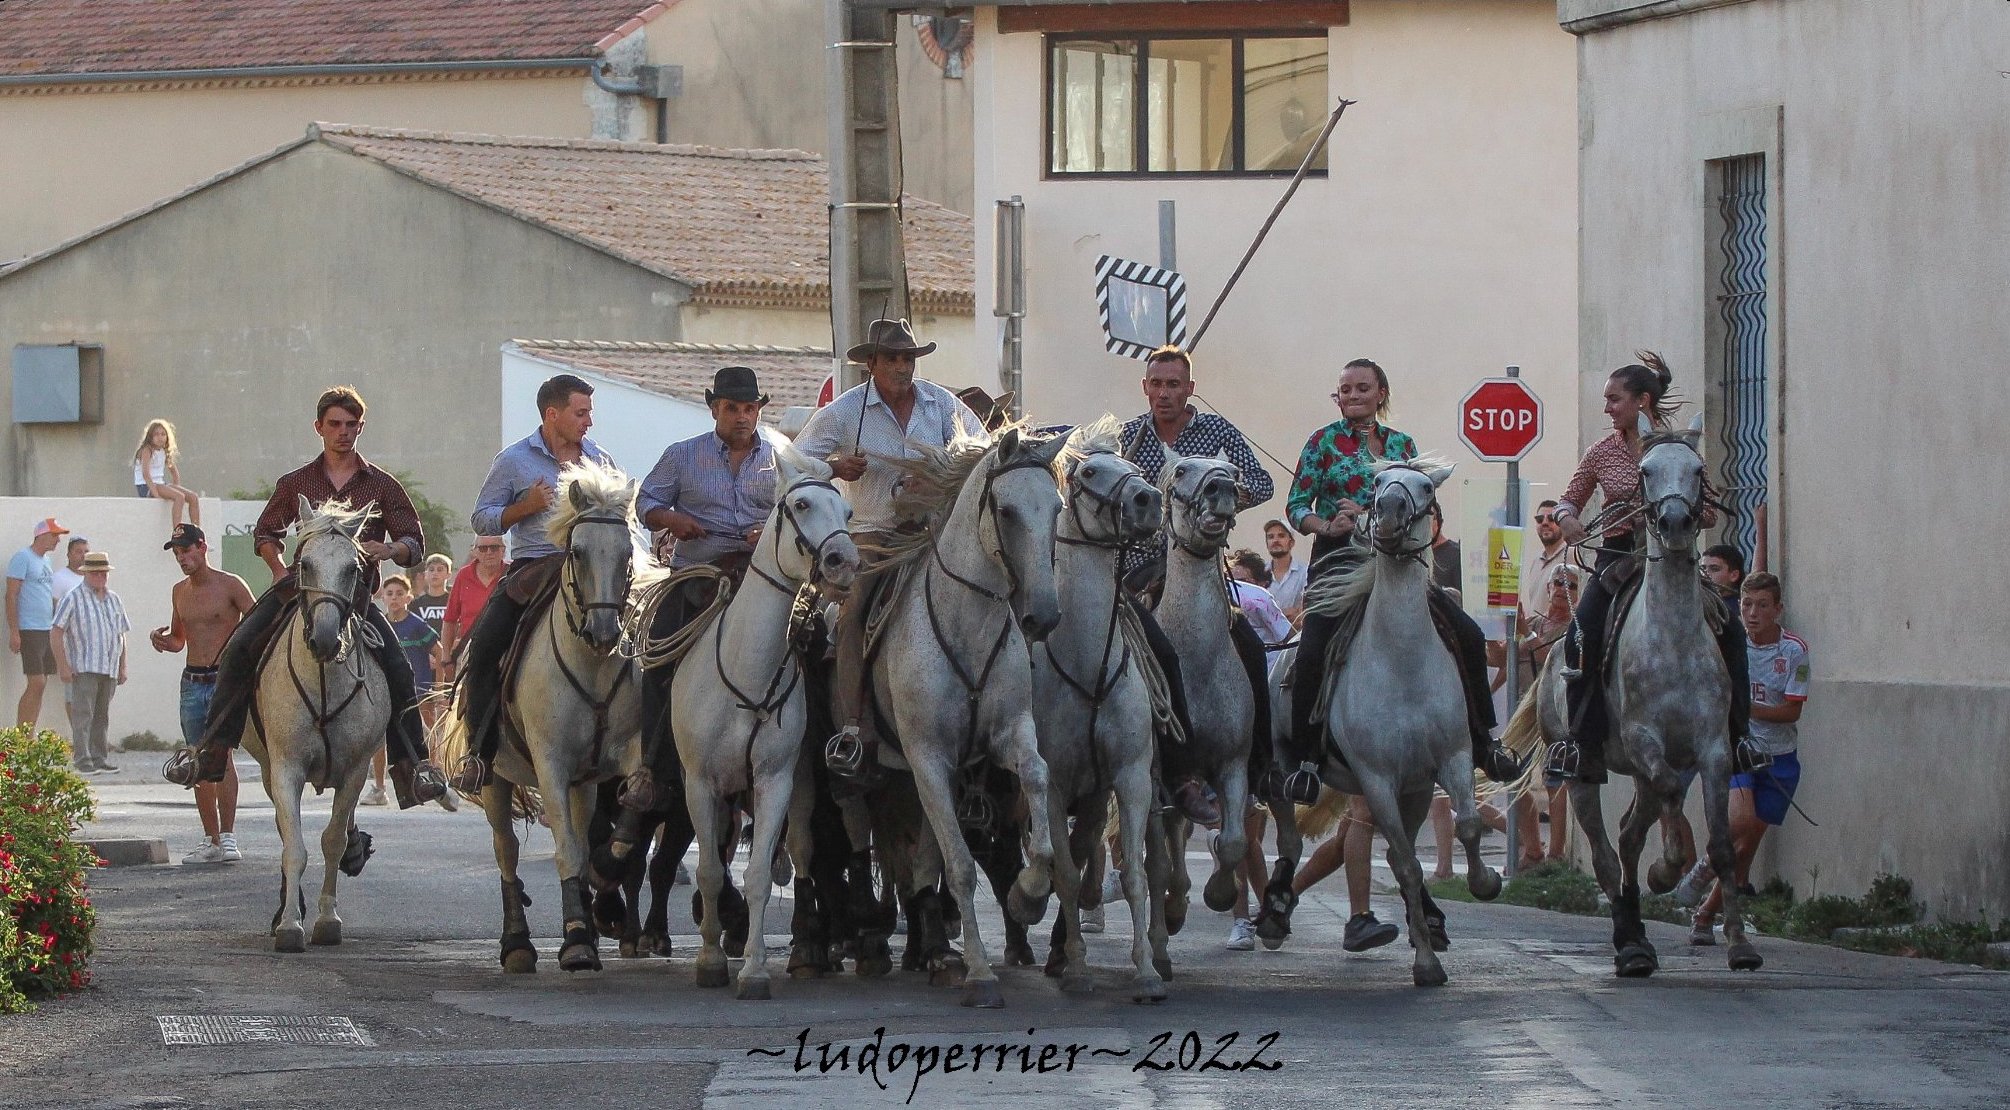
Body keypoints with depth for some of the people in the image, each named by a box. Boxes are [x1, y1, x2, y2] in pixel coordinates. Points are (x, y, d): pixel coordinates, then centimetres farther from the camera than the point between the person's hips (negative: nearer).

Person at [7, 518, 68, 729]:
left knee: (40, 687, 6)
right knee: (36, 684, -14)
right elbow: (11, 595, -12)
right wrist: (14, 632, -17)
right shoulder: (23, 558, -7)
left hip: (47, 630, 9)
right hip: (29, 630, -9)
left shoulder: (46, 561, 18)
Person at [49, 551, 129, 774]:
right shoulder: (74, 599, -3)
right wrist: (62, 665, -11)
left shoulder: (114, 601, 15)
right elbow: (56, 633, -5)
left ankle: (100, 758, 17)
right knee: (83, 714, -10)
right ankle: (83, 760, -12)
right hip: (83, 669, -6)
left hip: (109, 670, 6)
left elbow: (121, 636, 22)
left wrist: (122, 668, 19)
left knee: (102, 716, 11)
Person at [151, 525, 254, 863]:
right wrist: (162, 640, 2)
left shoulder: (230, 585, -5)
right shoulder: (179, 591, 13)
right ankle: (211, 841, 13)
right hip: (192, 682, 6)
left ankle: (228, 837, -21)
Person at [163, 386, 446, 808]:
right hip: (301, 585, 1)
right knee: (239, 650, -17)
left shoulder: (381, 485, 9)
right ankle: (211, 751, -13)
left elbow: (414, 542, 9)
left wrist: (389, 549, -14)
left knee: (397, 669, -20)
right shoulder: (297, 484, 13)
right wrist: (280, 569, 5)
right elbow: (265, 533, 24)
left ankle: (412, 765, -13)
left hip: (357, 592, -1)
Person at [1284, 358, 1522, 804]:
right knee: (1312, 654, -24)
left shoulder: (1401, 445, 13)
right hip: (1338, 560, -3)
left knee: (1469, 636, -5)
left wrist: (1368, 513, -13)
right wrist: (1327, 525, -20)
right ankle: (1304, 759, -12)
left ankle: (1483, 745, 8)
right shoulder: (1324, 442, 5)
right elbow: (1296, 505, 1)